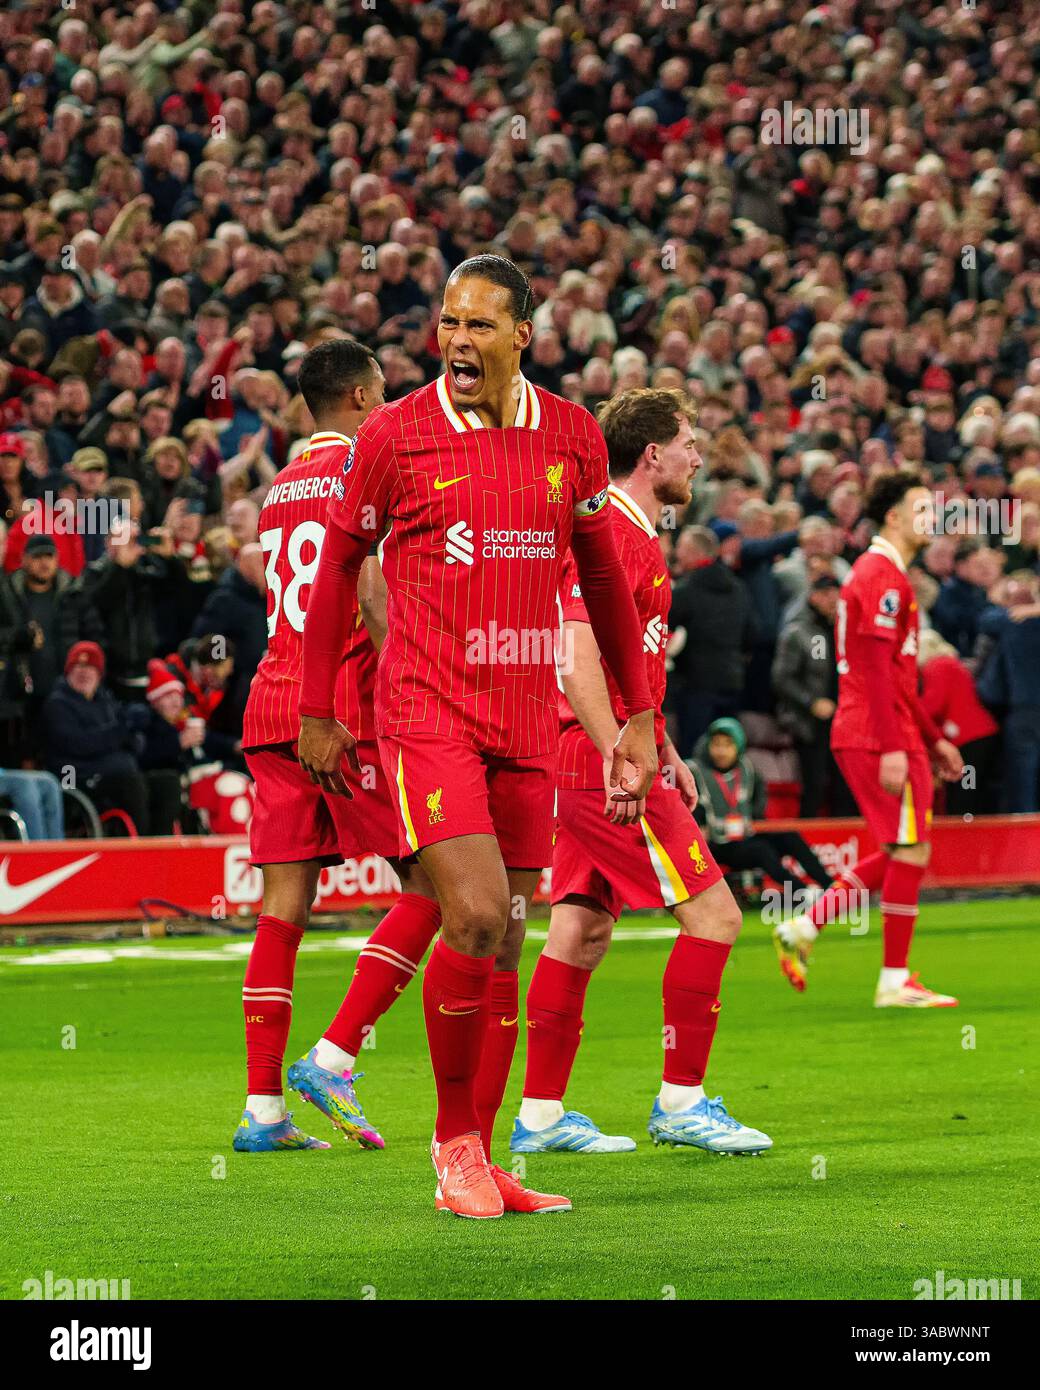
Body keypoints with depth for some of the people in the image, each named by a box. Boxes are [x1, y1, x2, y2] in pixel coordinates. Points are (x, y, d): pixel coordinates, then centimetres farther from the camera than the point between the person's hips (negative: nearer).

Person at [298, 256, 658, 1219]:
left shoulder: (571, 436, 6)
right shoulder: (395, 434, -3)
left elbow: (601, 573, 17)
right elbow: (339, 563, 7)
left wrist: (637, 714, 16)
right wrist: (317, 713, 8)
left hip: (527, 721, 4)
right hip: (426, 710, -4)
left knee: (503, 943, 6)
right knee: (476, 915, -17)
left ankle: (476, 1161, 14)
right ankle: (455, 1138, -1)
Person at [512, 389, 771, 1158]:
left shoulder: (637, 535, 18)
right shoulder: (610, 534, -14)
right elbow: (577, 662, -23)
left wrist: (664, 751, 26)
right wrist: (619, 757, -28)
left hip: (609, 759, 10)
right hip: (602, 759, -10)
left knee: (583, 928, 10)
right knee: (712, 914, -7)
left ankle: (542, 1114, 11)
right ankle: (681, 1101, -3)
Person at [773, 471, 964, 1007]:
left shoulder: (878, 573, 20)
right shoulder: (885, 576, -12)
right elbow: (877, 669, -20)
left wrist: (933, 739, 26)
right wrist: (893, 747, -24)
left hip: (861, 735, 10)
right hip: (880, 738, -10)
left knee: (899, 853, 14)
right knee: (910, 851, -6)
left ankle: (803, 928, 14)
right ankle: (895, 982, -2)